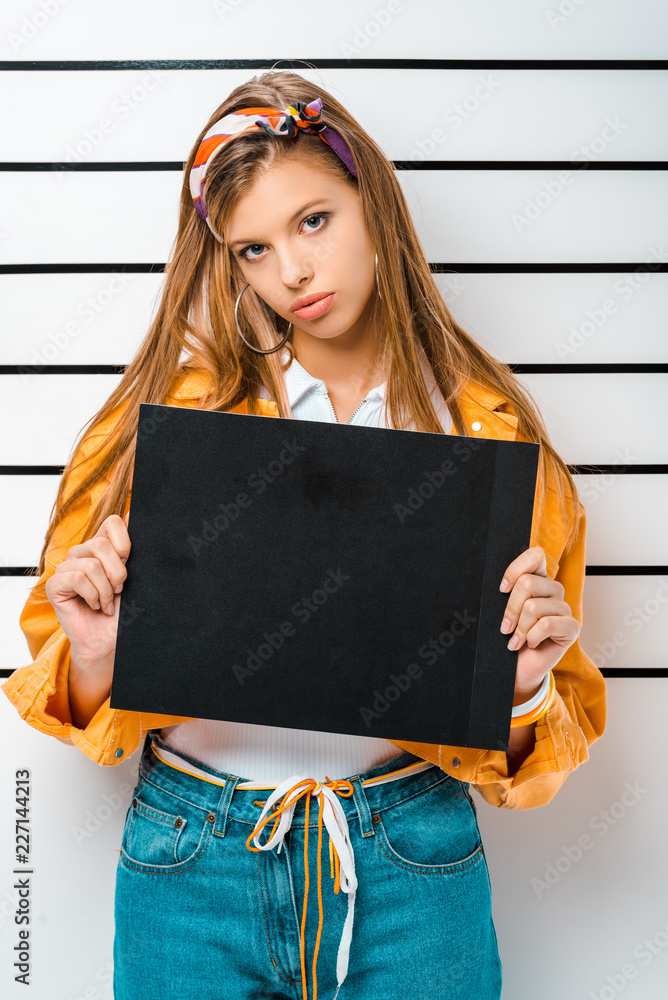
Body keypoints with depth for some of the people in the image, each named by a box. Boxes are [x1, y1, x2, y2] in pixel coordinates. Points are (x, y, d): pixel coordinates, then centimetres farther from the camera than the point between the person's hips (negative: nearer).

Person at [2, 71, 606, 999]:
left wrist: (524, 682, -18)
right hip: (193, 857, 0)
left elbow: (522, 755, 2)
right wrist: (94, 658, -20)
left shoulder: (490, 428, -4)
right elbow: (86, 705, 0)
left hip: (412, 861, 1)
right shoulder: (176, 401, -5)